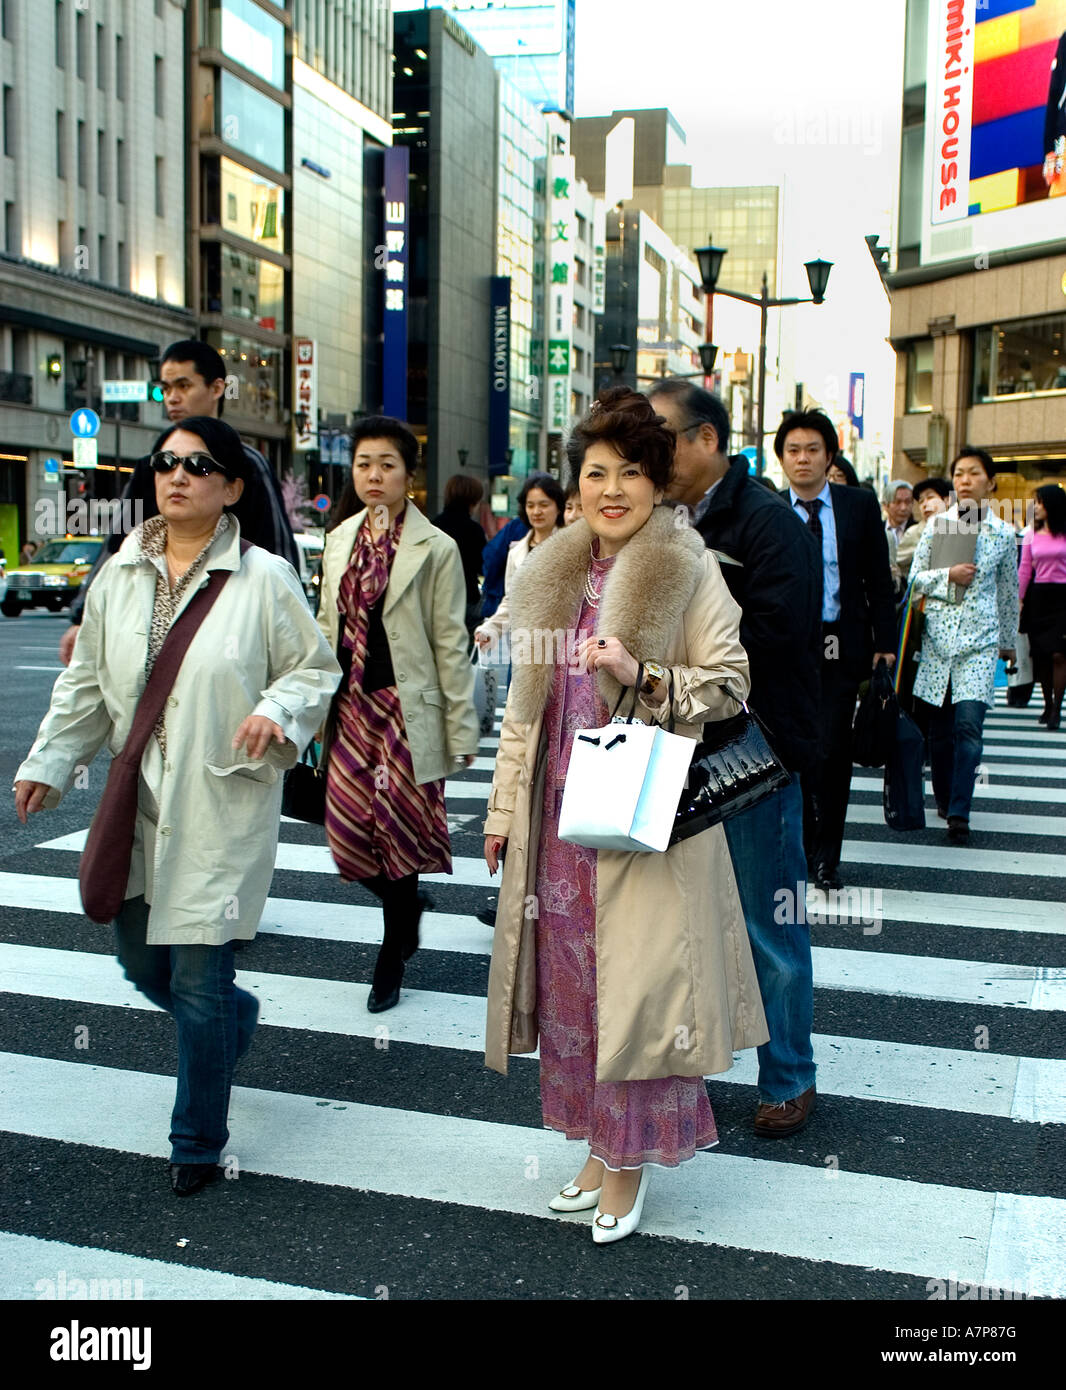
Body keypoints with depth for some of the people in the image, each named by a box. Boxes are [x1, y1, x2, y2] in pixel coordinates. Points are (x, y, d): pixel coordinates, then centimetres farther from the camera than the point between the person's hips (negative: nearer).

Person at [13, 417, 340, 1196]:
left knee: (198, 983, -1)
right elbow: (86, 684, 13)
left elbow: (317, 669, -2)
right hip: (137, 803, 5)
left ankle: (198, 1145, 21)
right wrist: (49, 764, 10)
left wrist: (277, 712, -21)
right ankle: (235, 1018, 49)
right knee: (141, 962, 15)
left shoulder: (264, 578, -7)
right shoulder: (120, 575, 7)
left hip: (223, 809, -5)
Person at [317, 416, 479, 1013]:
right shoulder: (339, 542, 11)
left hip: (406, 708, -4)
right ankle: (407, 903, 32)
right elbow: (328, 626, 15)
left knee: (397, 826, 0)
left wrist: (461, 730, -6)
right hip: (351, 705, 5)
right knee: (347, 831, 1)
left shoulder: (435, 549, -4)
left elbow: (451, 645, -5)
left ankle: (393, 955, 20)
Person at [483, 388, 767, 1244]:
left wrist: (643, 676, -22)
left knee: (634, 981, -1)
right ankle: (600, 1146, 26)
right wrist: (504, 806, 14)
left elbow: (730, 686, -6)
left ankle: (630, 1158, 17)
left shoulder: (689, 571, -6)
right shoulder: (554, 576, 11)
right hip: (559, 814, 6)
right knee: (568, 975, 10)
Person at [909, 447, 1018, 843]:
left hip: (980, 639, -1)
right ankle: (943, 798, 26)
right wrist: (948, 576, -13)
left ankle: (958, 814, -9)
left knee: (969, 726, -12)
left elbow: (1009, 590, 14)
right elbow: (915, 578, 5)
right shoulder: (936, 525, 4)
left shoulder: (1003, 533, 4)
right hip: (937, 635, 1)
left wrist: (1007, 640, 20)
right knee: (939, 728, 7)